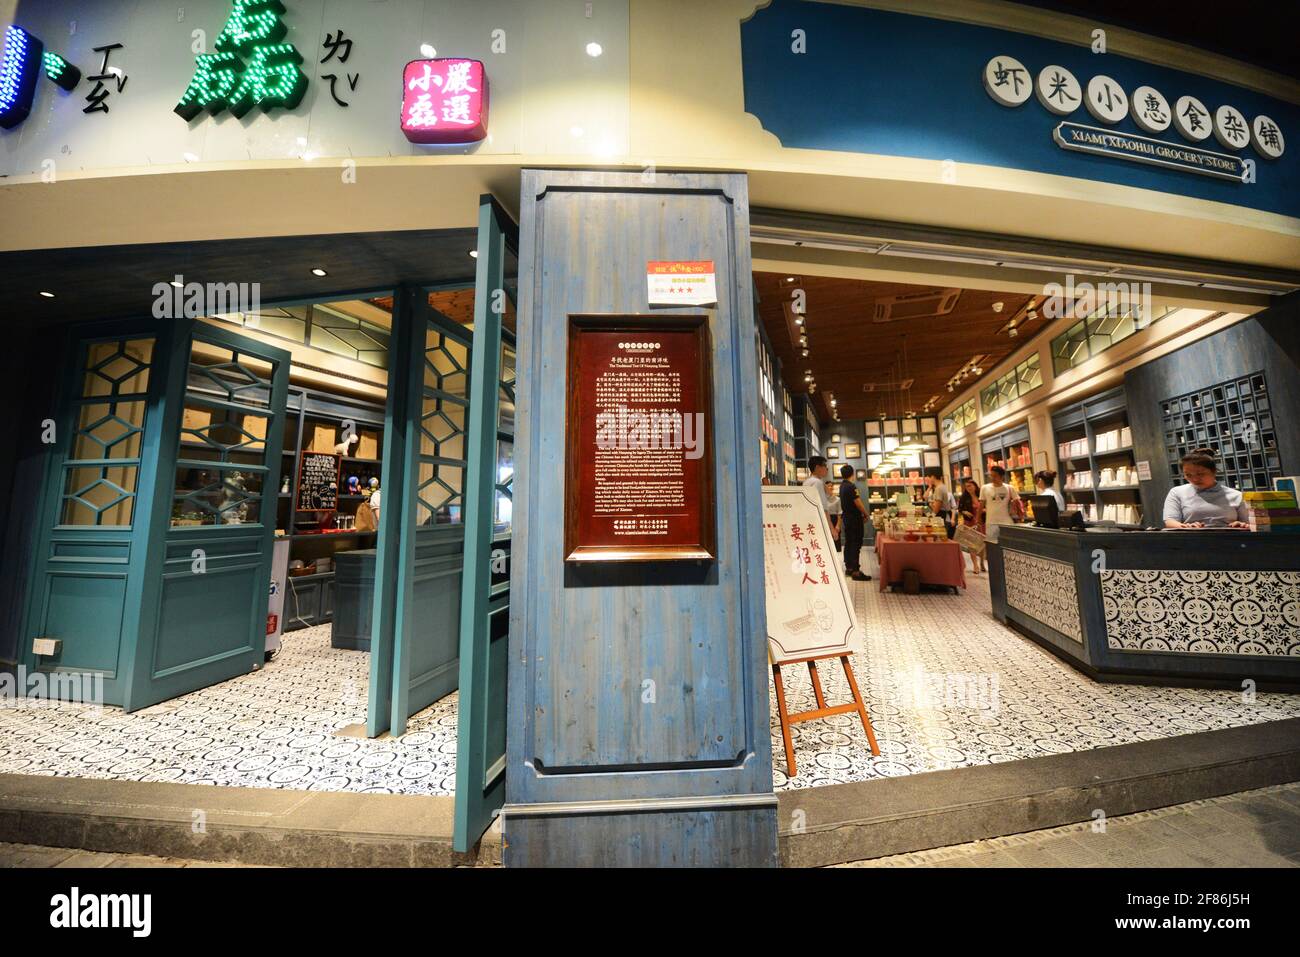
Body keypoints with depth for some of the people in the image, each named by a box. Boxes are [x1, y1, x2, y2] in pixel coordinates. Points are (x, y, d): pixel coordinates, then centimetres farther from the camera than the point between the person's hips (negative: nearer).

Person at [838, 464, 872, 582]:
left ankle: (848, 568, 21)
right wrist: (865, 514, -4)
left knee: (848, 543, 13)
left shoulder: (842, 486, 10)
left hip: (846, 517, 9)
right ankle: (855, 571, -8)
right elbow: (858, 503, -19)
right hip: (855, 518, -9)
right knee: (856, 545, -8)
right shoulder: (851, 486, -18)